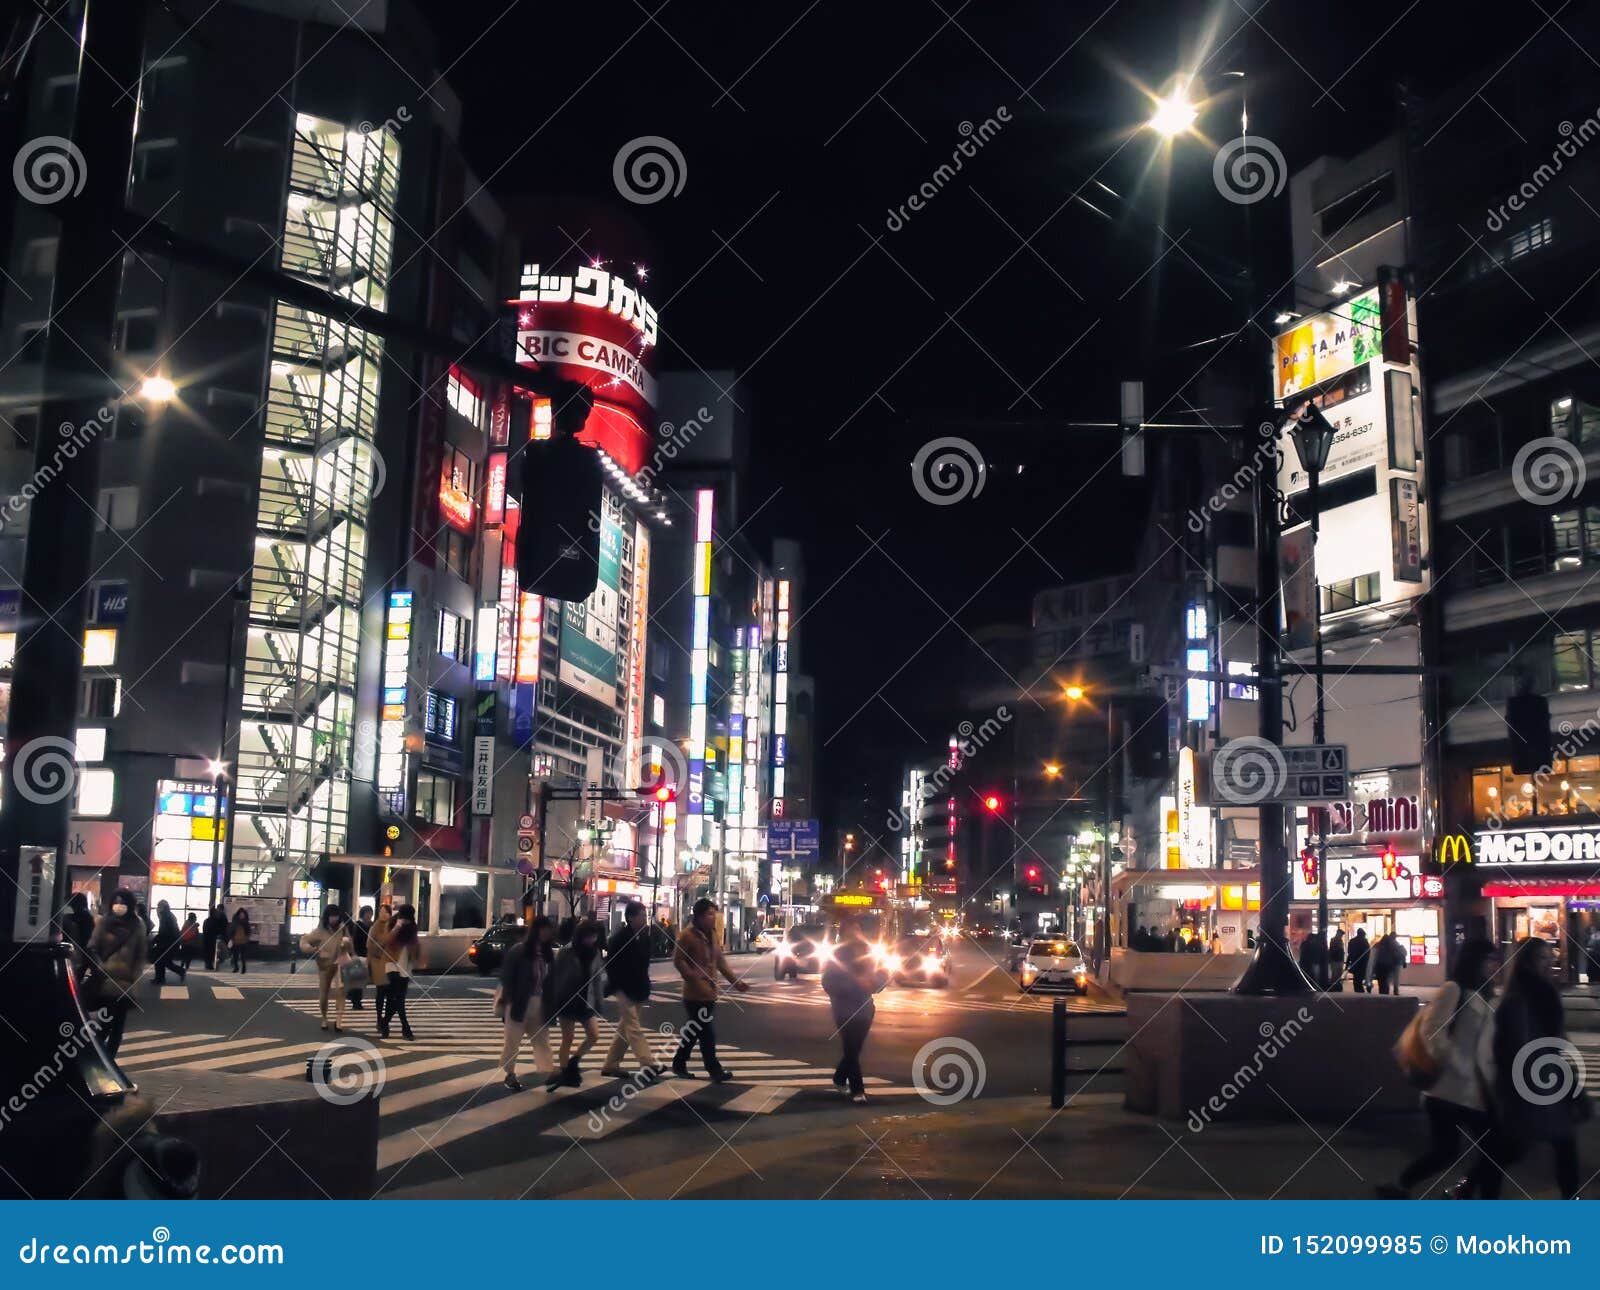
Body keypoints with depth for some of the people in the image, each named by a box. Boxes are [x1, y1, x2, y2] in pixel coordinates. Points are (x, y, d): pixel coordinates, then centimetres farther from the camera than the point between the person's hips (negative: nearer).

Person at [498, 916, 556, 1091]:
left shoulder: (546, 953, 5)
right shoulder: (518, 951, -11)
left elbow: (549, 979, 8)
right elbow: (507, 977, -11)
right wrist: (507, 1001, -15)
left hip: (538, 1005, 5)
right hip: (519, 1004, -5)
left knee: (542, 1040, 3)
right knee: (513, 1041, 6)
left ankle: (549, 1073, 1)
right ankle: (510, 1074, 17)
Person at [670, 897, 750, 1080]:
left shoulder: (712, 934, 14)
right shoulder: (687, 935, -12)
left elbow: (720, 960, 19)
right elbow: (678, 960, -14)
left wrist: (734, 981, 14)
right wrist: (693, 978, -22)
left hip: (710, 992, 8)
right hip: (696, 994, -8)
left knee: (694, 1032, 16)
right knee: (707, 1034, -8)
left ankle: (679, 1064, 27)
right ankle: (714, 1070, -3)